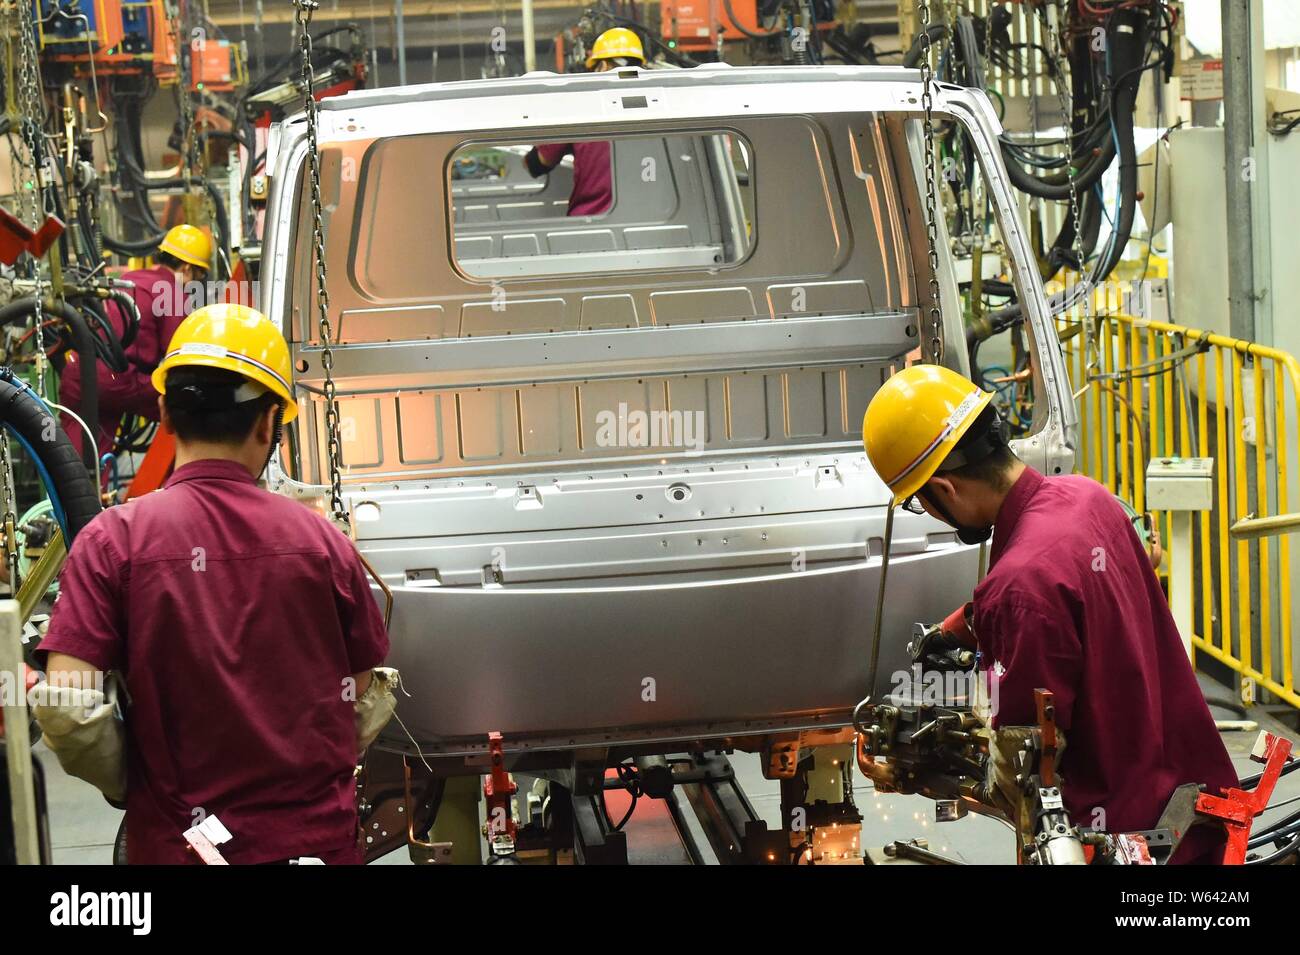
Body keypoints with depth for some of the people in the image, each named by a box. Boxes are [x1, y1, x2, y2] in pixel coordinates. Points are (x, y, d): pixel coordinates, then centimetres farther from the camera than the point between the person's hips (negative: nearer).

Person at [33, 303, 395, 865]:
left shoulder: (114, 540, -10)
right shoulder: (321, 540, -5)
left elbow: (65, 708, -16)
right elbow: (367, 703, 2)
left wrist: (125, 783, 1)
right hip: (320, 835, 1)